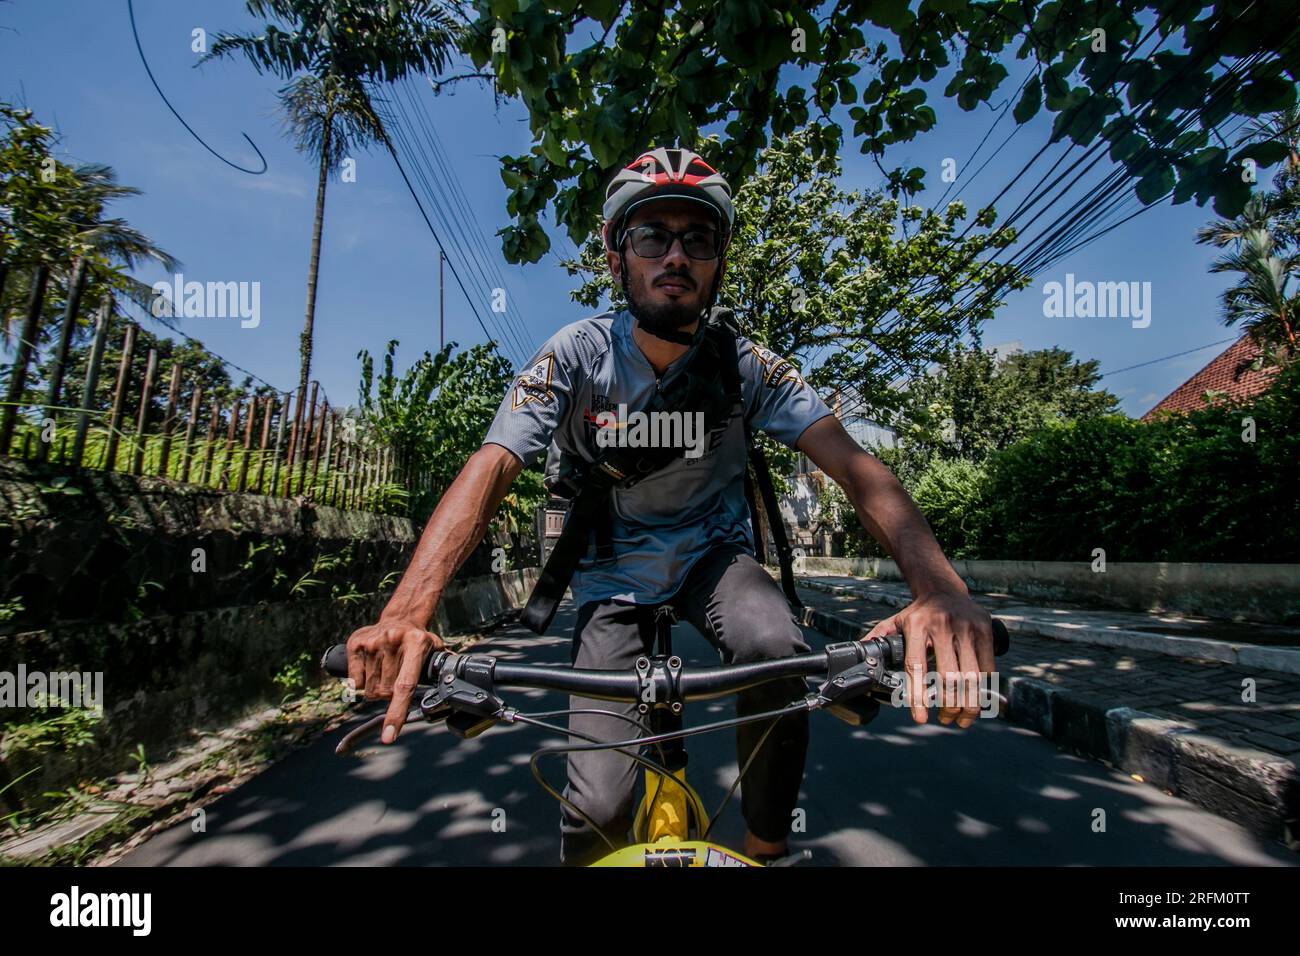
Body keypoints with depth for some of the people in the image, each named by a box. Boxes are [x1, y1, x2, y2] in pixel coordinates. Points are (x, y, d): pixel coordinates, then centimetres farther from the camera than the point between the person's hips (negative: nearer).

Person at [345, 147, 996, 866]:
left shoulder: (746, 366, -14)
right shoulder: (578, 355, -17)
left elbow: (852, 465, -24)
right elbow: (490, 469, -28)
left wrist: (940, 588, -43)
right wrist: (407, 612, -45)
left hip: (714, 551, 2)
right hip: (614, 569, -1)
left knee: (777, 649, -32)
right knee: (600, 802, -13)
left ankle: (766, 847, -3)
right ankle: (590, 847, 25)